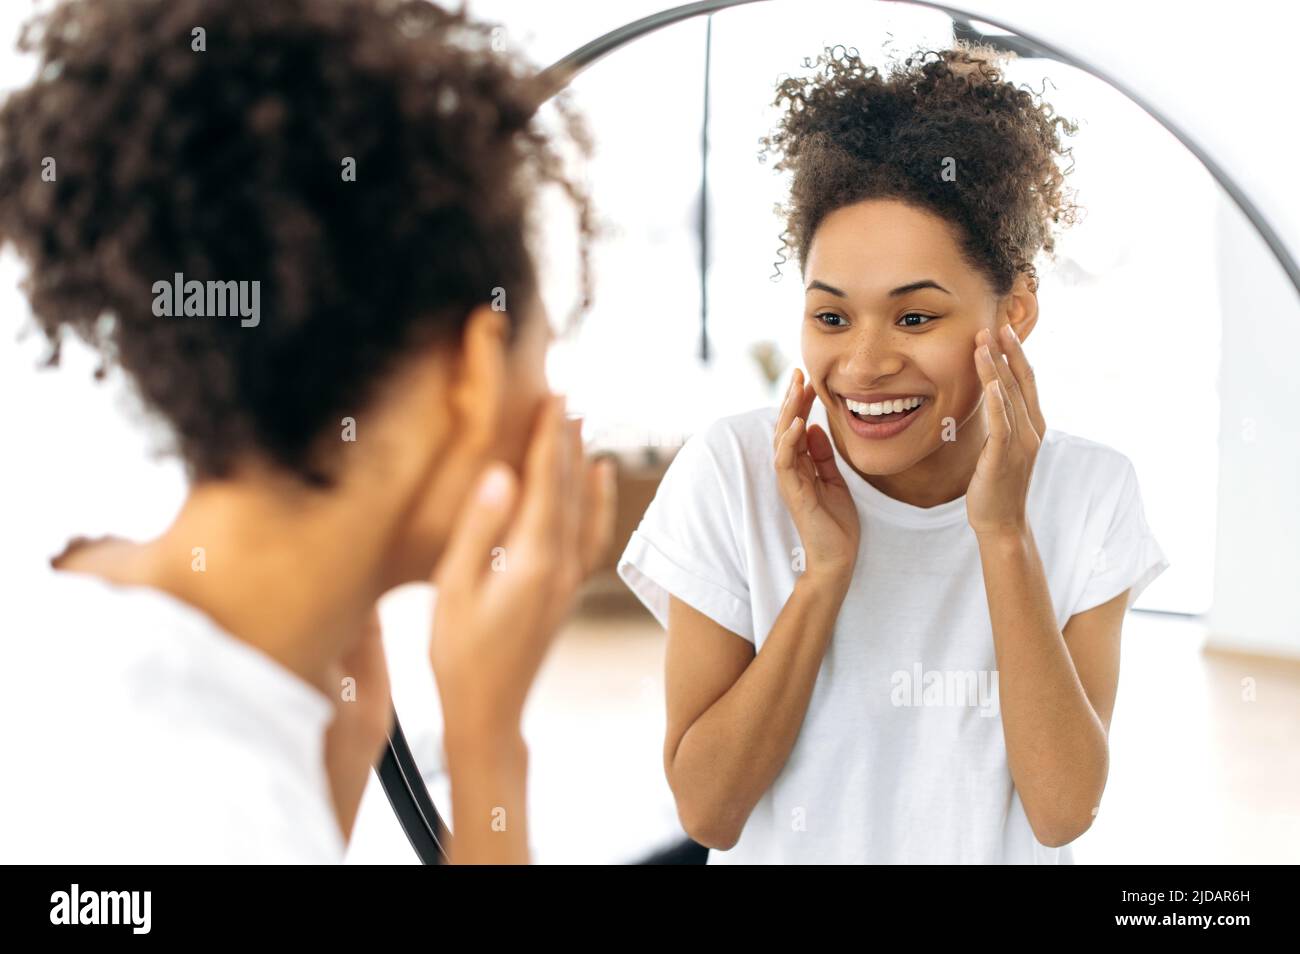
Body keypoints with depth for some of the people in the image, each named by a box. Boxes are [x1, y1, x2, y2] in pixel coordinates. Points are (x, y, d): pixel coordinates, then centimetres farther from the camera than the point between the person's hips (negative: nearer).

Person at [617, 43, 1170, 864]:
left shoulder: (1090, 493, -11)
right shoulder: (730, 474, -15)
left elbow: (1062, 812, -17)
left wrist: (1005, 538, -23)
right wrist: (826, 570, -24)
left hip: (1006, 856, 0)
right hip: (785, 855, 0)